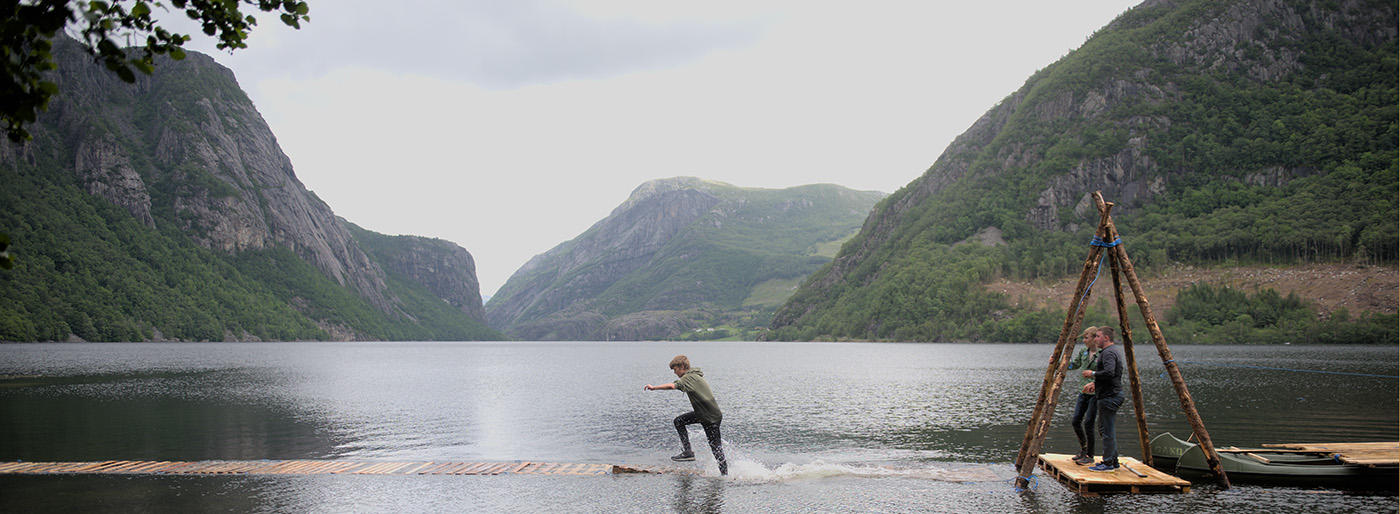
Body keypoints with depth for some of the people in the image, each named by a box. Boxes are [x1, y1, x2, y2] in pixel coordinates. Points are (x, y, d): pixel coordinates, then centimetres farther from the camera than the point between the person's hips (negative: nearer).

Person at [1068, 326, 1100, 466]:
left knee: (1088, 423, -8)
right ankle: (1083, 449, 28)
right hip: (1084, 392, 8)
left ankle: (1090, 456, 4)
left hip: (1096, 393, -8)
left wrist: (1093, 383, -31)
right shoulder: (1083, 352, 9)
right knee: (1075, 421, 8)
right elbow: (1074, 365, 20)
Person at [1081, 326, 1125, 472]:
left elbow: (1109, 372, -29)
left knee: (1107, 430, -8)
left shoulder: (1109, 353, -15)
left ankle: (1108, 463, -6)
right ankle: (1113, 461, 20)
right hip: (1114, 394, 11)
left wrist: (1093, 373, -15)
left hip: (1109, 396, -11)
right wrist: (1096, 383, 22)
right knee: (1106, 429, 16)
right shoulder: (1117, 350, 18)